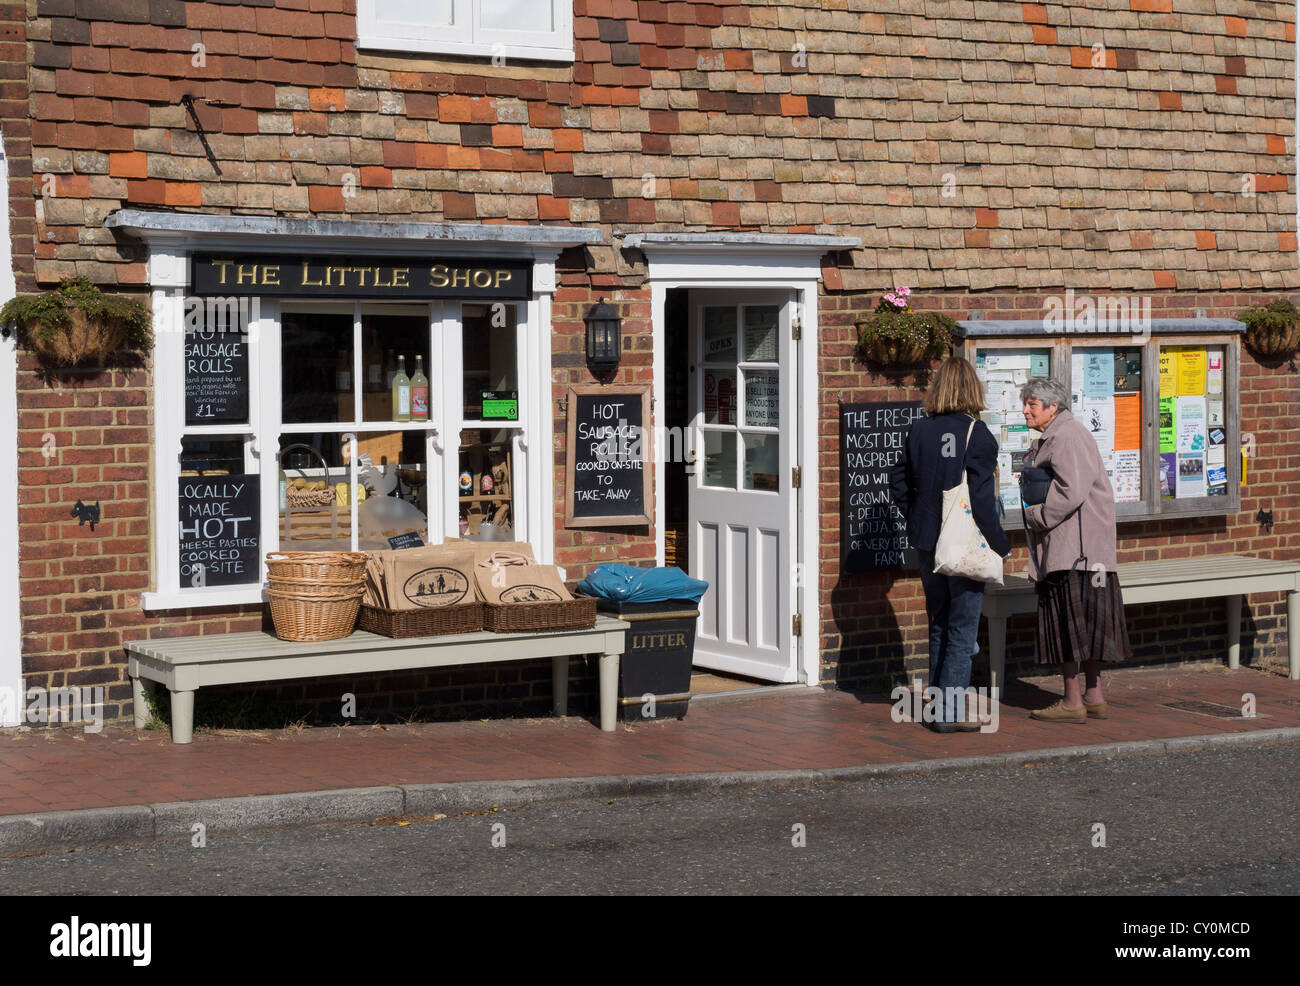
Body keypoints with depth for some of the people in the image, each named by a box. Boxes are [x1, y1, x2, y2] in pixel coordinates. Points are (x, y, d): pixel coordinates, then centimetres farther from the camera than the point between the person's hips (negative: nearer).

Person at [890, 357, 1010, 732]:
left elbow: (899, 483, 7)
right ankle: (951, 711, 2)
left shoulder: (920, 430, 1)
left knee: (939, 625, 17)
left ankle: (938, 704, 23)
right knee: (963, 627, 2)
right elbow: (981, 497, -17)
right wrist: (1000, 544, -8)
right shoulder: (976, 433, -14)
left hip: (927, 543, 5)